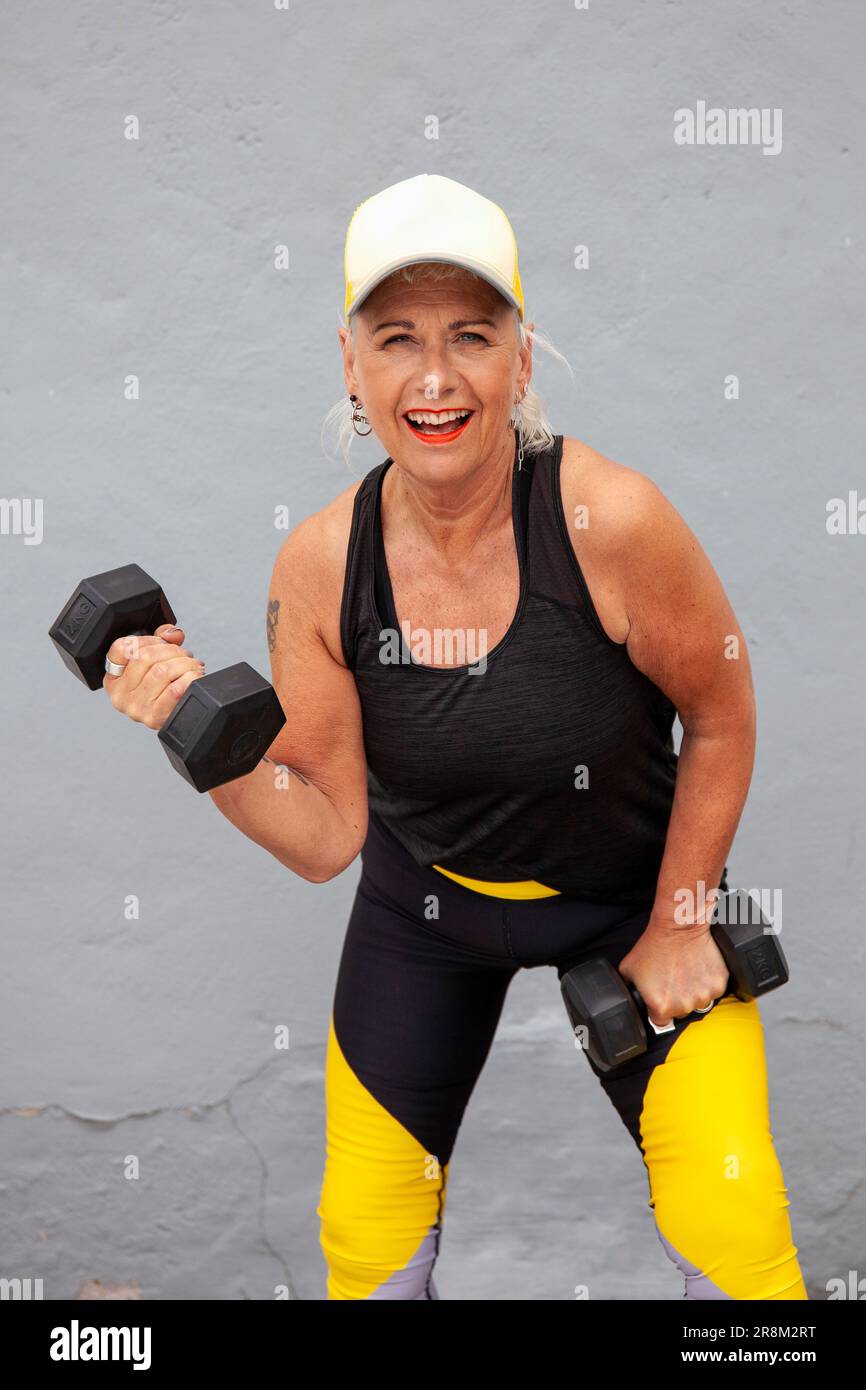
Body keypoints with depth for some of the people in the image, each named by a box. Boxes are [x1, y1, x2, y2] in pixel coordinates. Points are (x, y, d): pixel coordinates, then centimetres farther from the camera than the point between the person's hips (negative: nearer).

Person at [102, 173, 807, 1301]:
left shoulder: (609, 519, -28)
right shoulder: (320, 566, -19)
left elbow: (721, 716, -12)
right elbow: (327, 835, -12)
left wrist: (677, 927, -7)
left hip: (634, 891, -2)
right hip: (423, 899, 2)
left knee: (734, 1235, -6)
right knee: (364, 1244, 10)